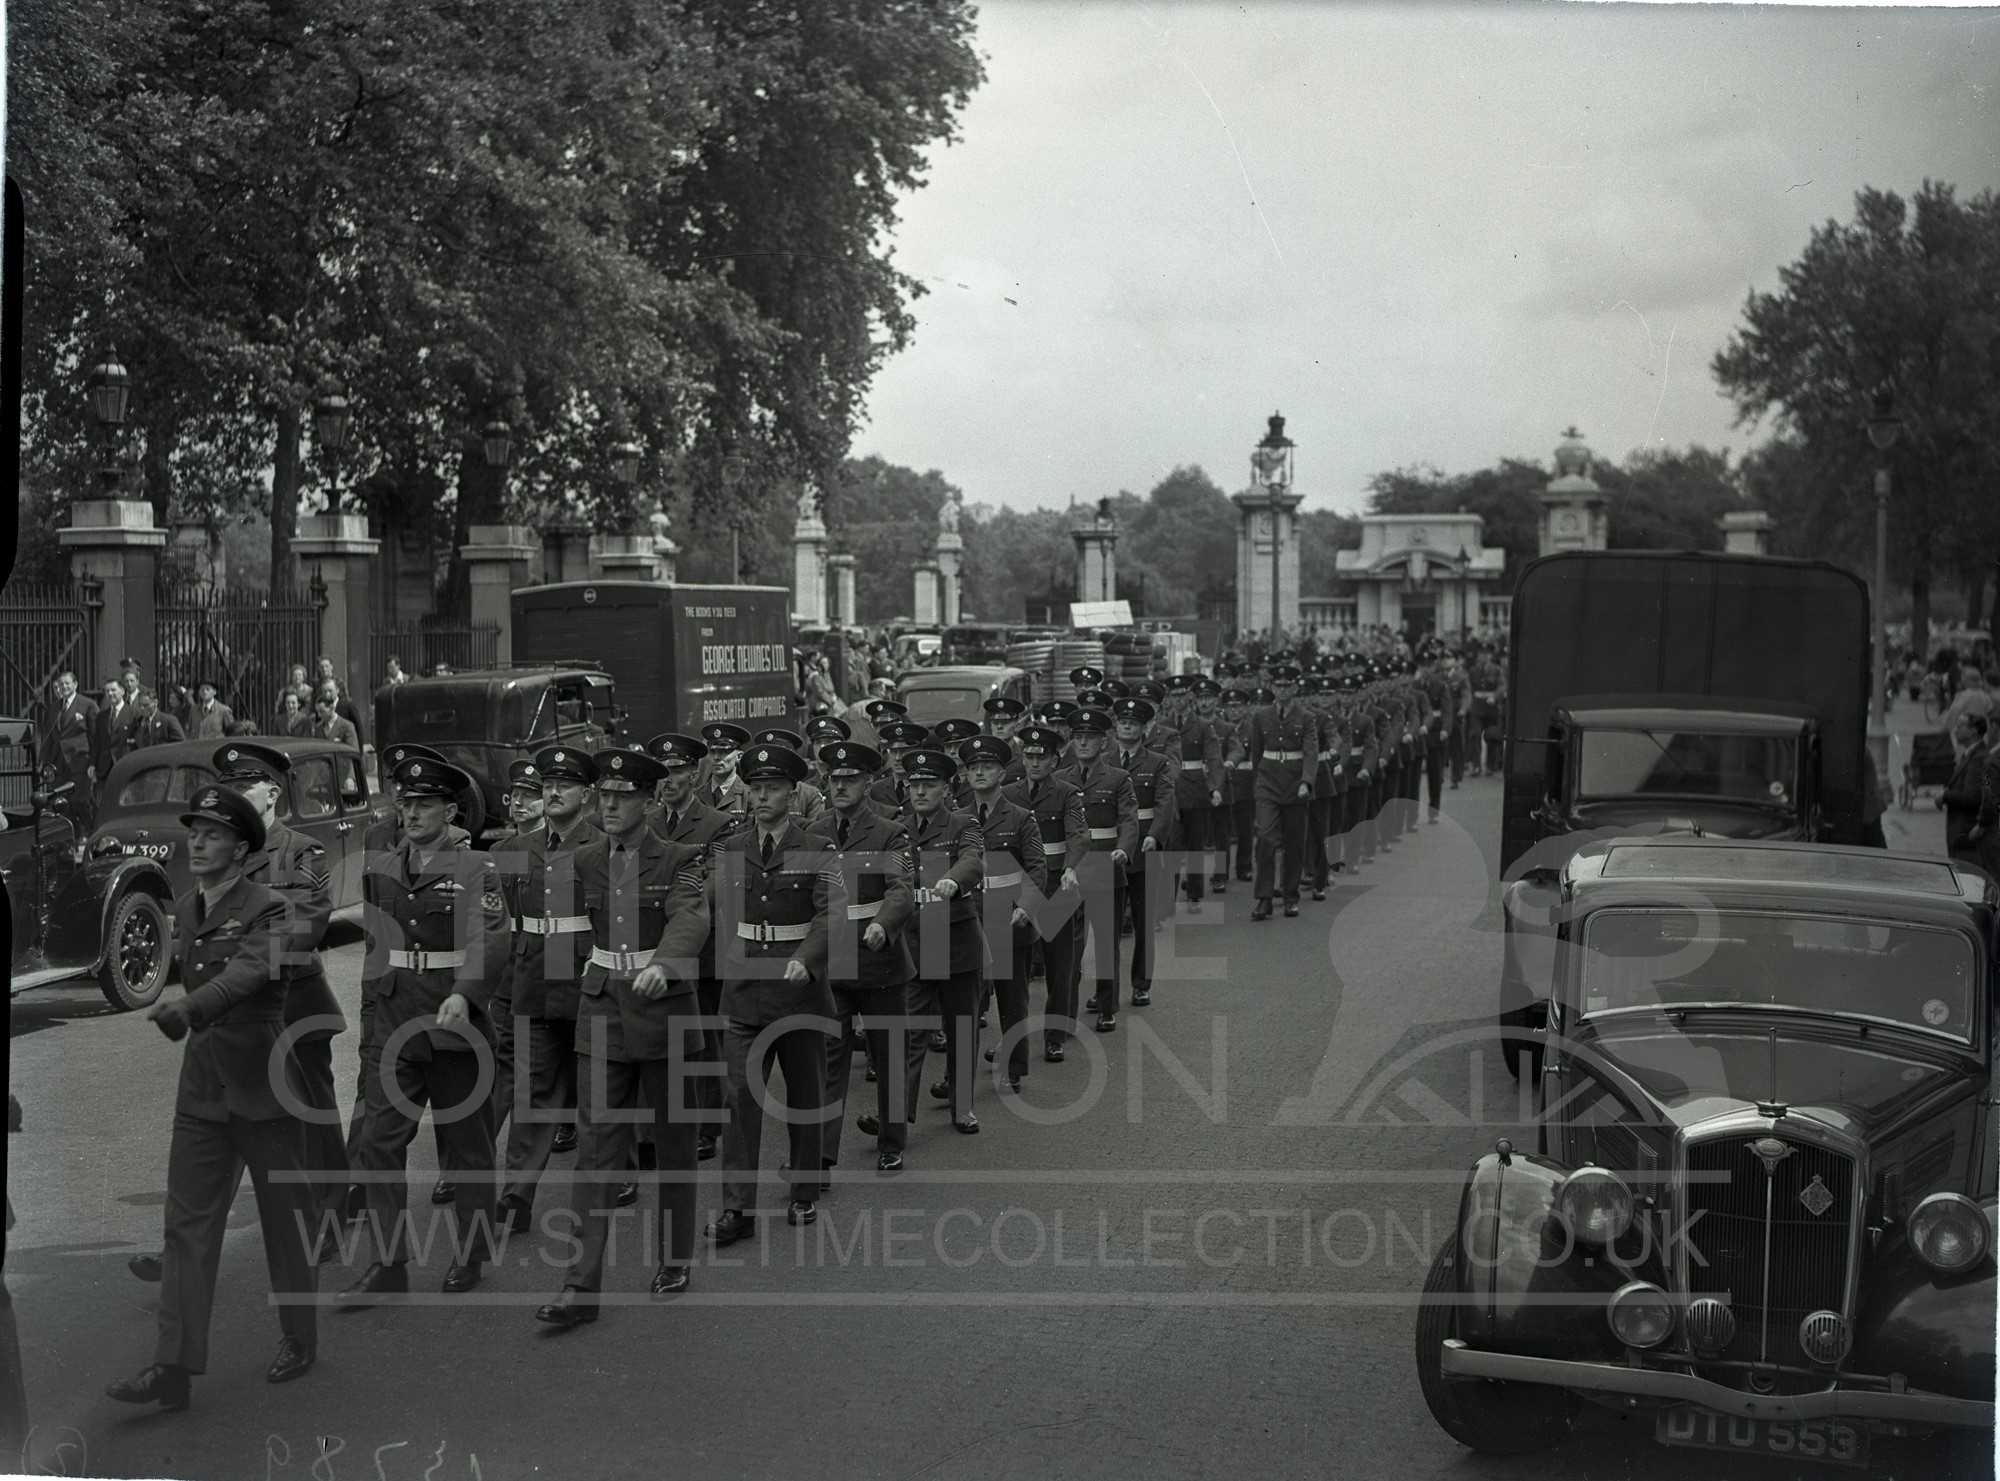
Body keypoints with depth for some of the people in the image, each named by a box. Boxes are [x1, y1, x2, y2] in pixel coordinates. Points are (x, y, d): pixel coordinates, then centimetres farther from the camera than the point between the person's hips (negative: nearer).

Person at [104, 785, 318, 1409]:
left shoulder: (266, 912, -13)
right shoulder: (183, 909, 9)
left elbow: (245, 974, -31)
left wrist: (185, 1011, -47)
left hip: (262, 1087, -6)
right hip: (202, 1092, 6)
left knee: (285, 1218, 7)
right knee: (188, 1224, 0)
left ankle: (299, 1340, 24)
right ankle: (174, 1368, 0)